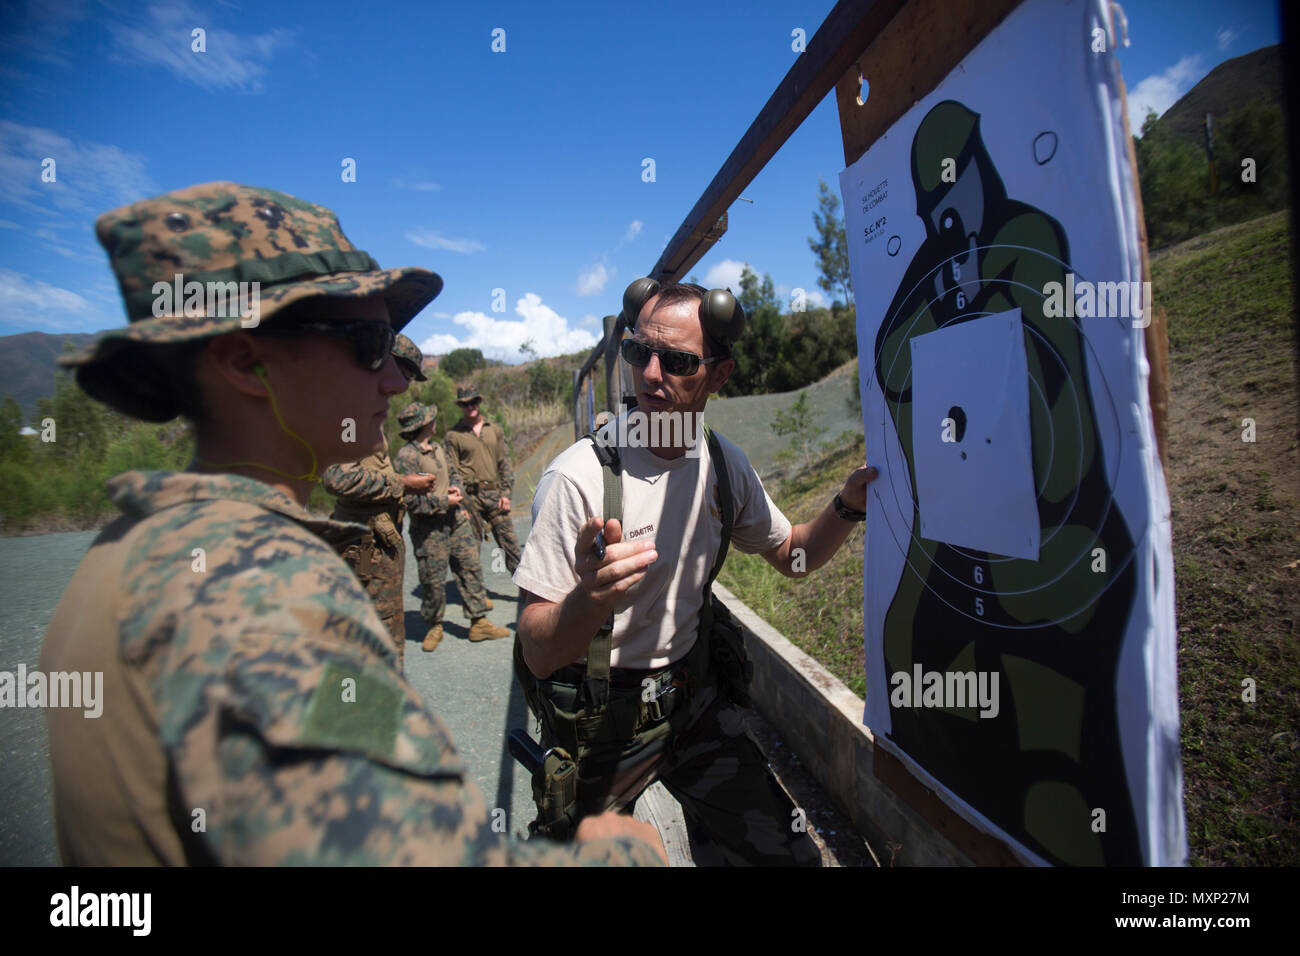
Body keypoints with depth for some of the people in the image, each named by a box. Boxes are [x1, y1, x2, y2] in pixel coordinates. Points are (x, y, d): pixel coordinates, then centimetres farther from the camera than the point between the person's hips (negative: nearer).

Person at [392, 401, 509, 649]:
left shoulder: (437, 448, 12)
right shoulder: (406, 456, -14)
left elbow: (453, 473, 27)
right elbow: (411, 500, -20)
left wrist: (455, 487, 4)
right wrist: (445, 501, -13)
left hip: (455, 520, 8)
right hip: (429, 528, -8)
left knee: (471, 568, 7)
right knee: (433, 581, 2)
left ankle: (479, 622, 16)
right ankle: (434, 627, 23)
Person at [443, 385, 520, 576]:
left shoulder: (494, 429, 12)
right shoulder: (452, 435, 3)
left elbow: (504, 463, 11)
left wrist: (506, 493, 1)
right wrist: (459, 504, -8)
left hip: (495, 494, 2)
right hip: (470, 496, -2)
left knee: (509, 542, 0)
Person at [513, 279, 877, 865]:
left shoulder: (724, 465, -6)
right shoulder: (580, 477, -23)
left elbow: (791, 555, 10)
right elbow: (538, 655, -22)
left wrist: (847, 508, -8)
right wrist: (589, 597, -43)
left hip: (695, 696, 4)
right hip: (600, 724, -4)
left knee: (786, 850, 9)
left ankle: (707, 821, 36)